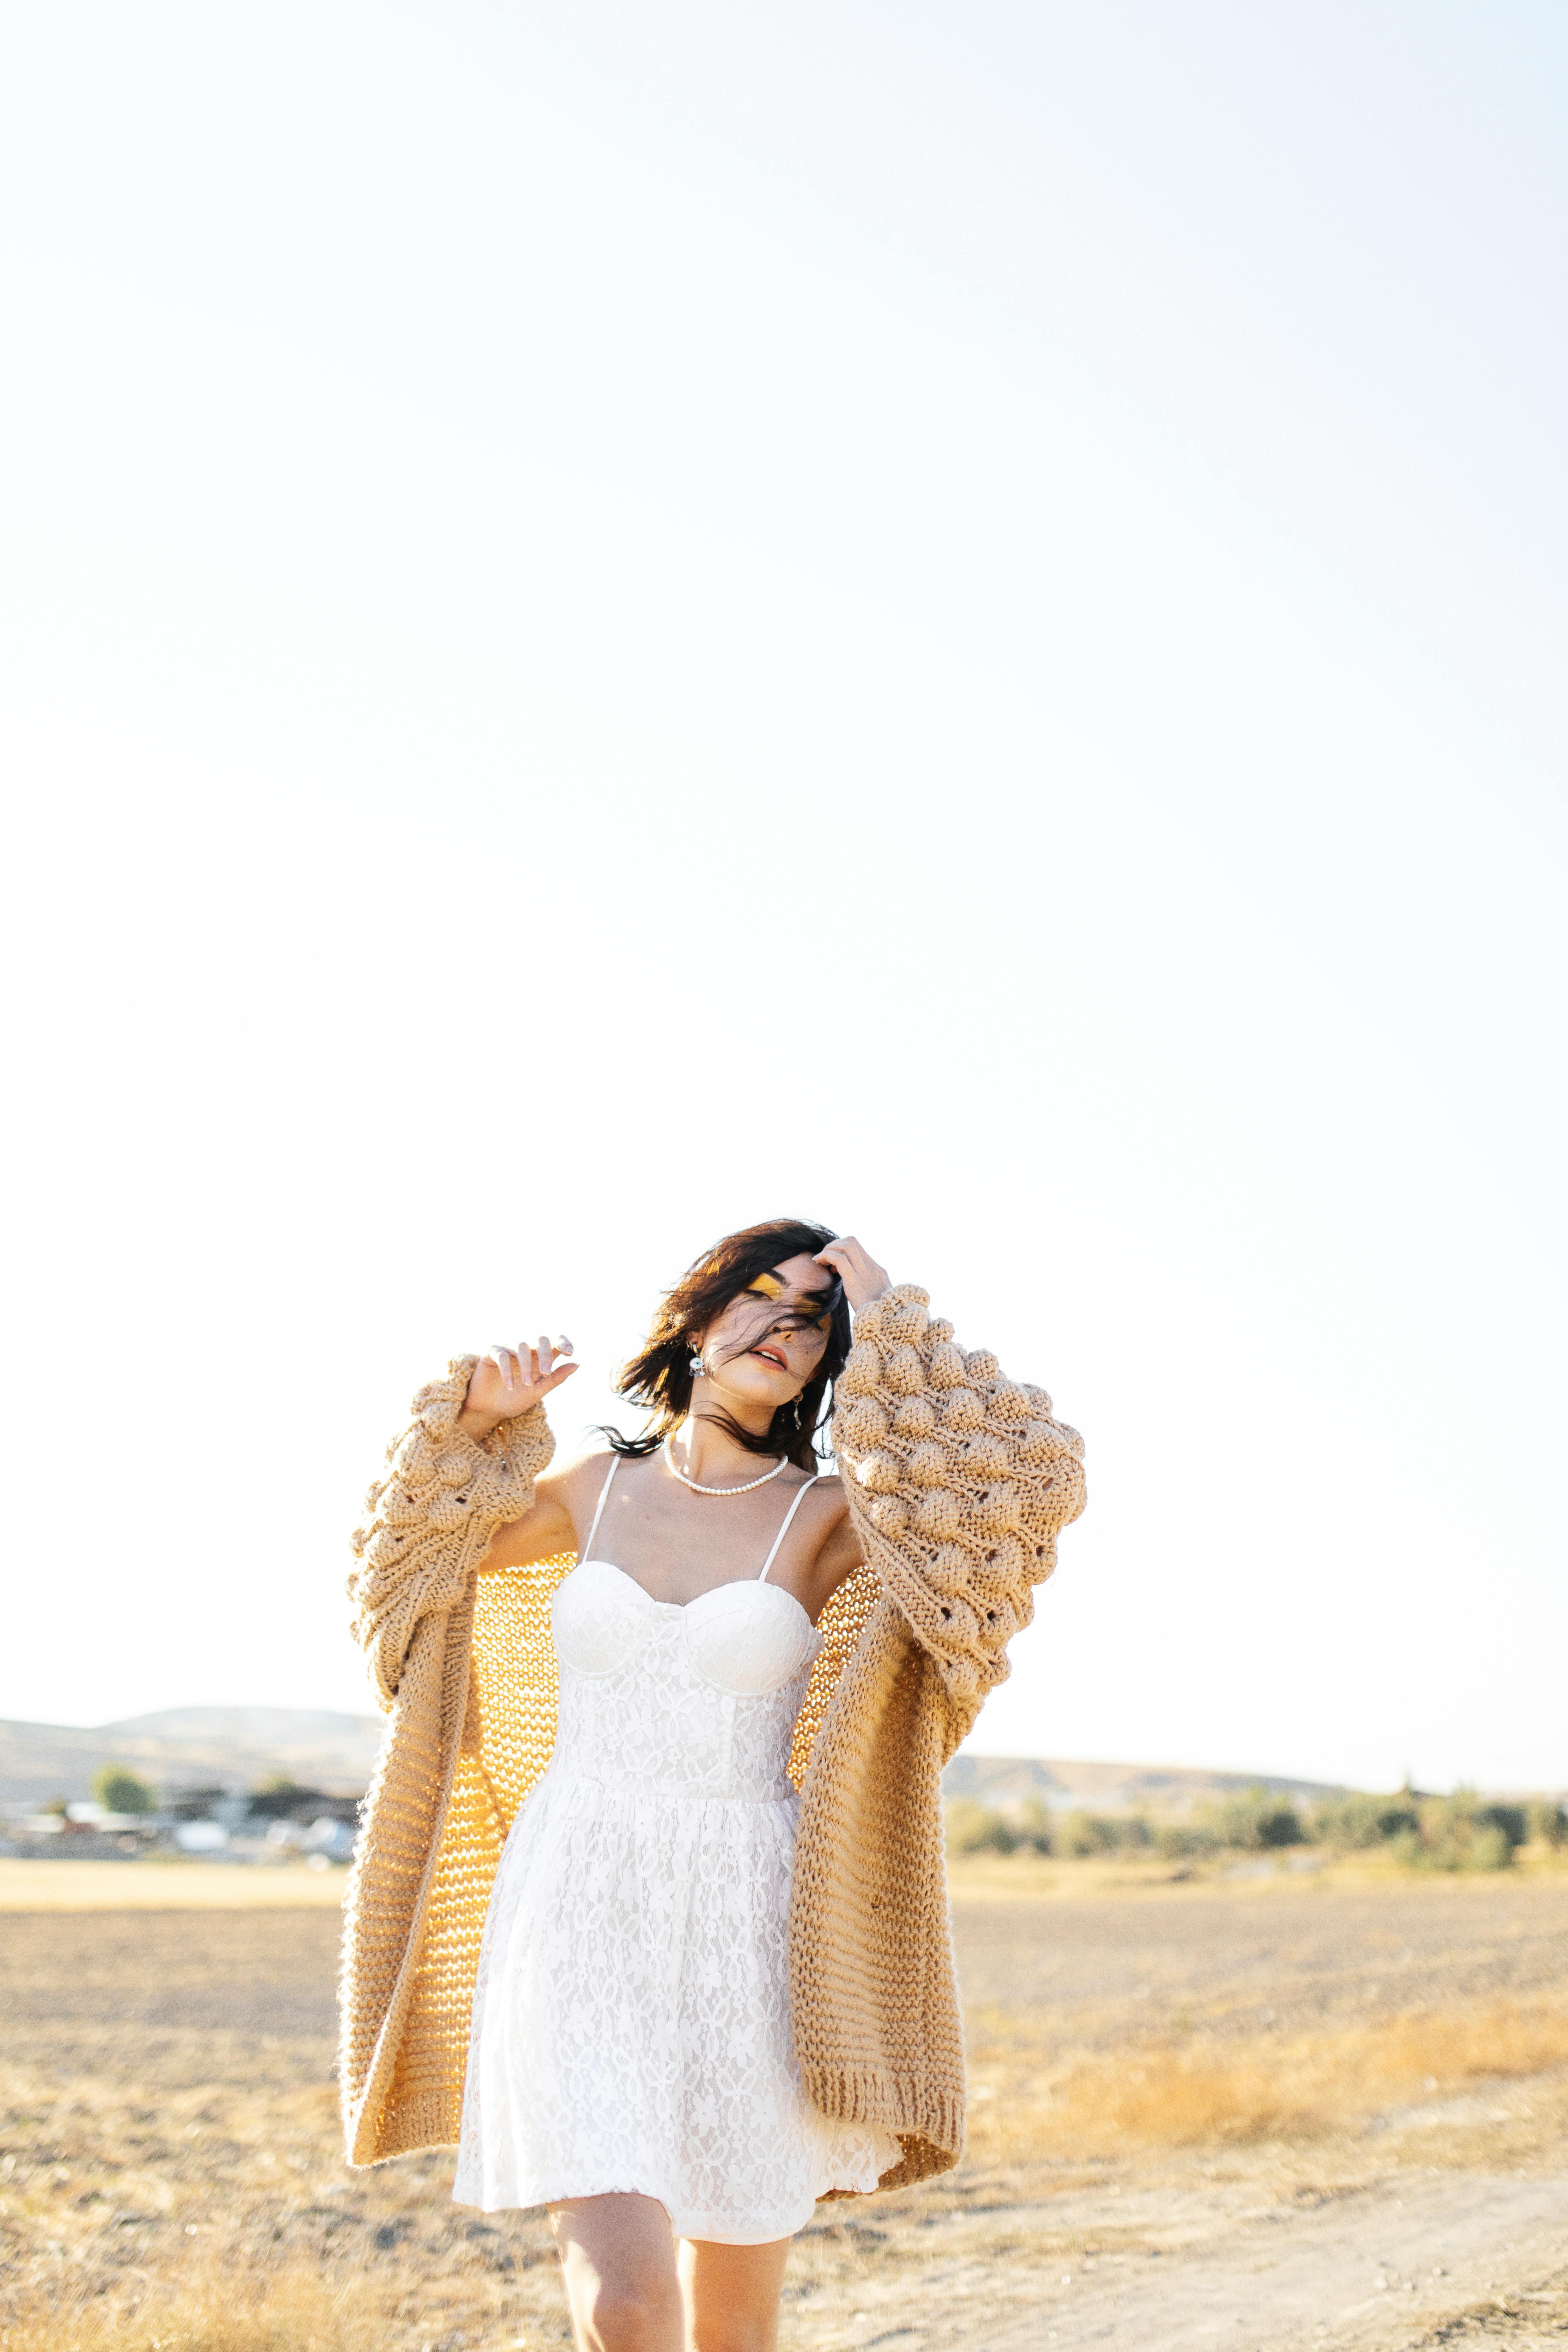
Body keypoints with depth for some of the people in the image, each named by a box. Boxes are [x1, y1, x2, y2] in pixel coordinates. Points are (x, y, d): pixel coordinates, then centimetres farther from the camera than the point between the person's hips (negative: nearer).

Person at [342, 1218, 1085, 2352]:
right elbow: (417, 1551, 23)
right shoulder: (593, 1490, 8)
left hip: (743, 1929, 0)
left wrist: (891, 1325, -5)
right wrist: (473, 1422, 7)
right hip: (578, 1918, 0)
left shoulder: (828, 1518, 1)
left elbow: (1027, 1481, -13)